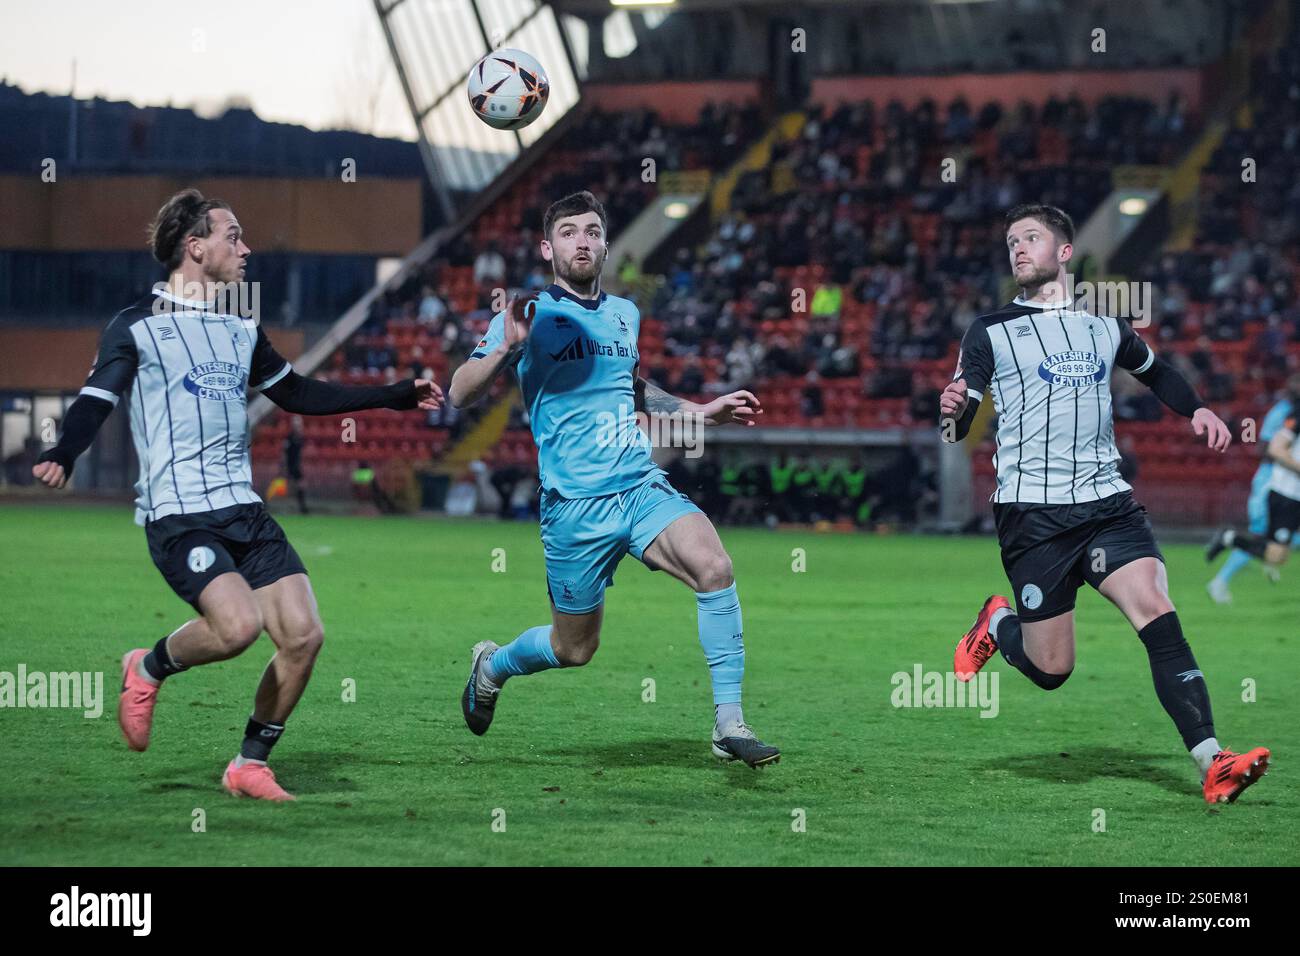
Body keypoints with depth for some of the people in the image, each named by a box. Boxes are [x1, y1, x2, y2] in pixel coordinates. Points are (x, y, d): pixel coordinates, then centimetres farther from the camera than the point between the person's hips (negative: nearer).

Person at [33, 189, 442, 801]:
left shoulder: (241, 328, 18)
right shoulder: (137, 326, -2)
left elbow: (297, 394, 29)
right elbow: (95, 402, -8)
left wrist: (395, 397, 29)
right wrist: (62, 456, -30)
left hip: (243, 509, 7)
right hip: (177, 515, -7)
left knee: (303, 634, -8)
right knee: (238, 624, -27)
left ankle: (250, 765, 10)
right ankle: (149, 669, 5)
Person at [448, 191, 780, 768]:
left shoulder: (625, 315, 14)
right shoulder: (531, 316, -3)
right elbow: (461, 395, -12)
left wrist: (702, 411, 24)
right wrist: (505, 348, -29)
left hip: (643, 486, 4)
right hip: (576, 504, -4)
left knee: (714, 568, -23)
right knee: (574, 650, 5)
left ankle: (729, 727, -19)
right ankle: (491, 666, 39)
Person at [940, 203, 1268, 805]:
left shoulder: (1105, 327, 15)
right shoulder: (990, 332, 4)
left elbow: (1155, 372, 35)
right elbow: (957, 431, -1)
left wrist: (1196, 410, 16)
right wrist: (953, 412, -25)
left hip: (1106, 501, 2)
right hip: (1031, 510, -2)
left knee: (1157, 612, -20)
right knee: (1051, 670, -2)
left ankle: (1213, 765, -27)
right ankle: (996, 624, 33)